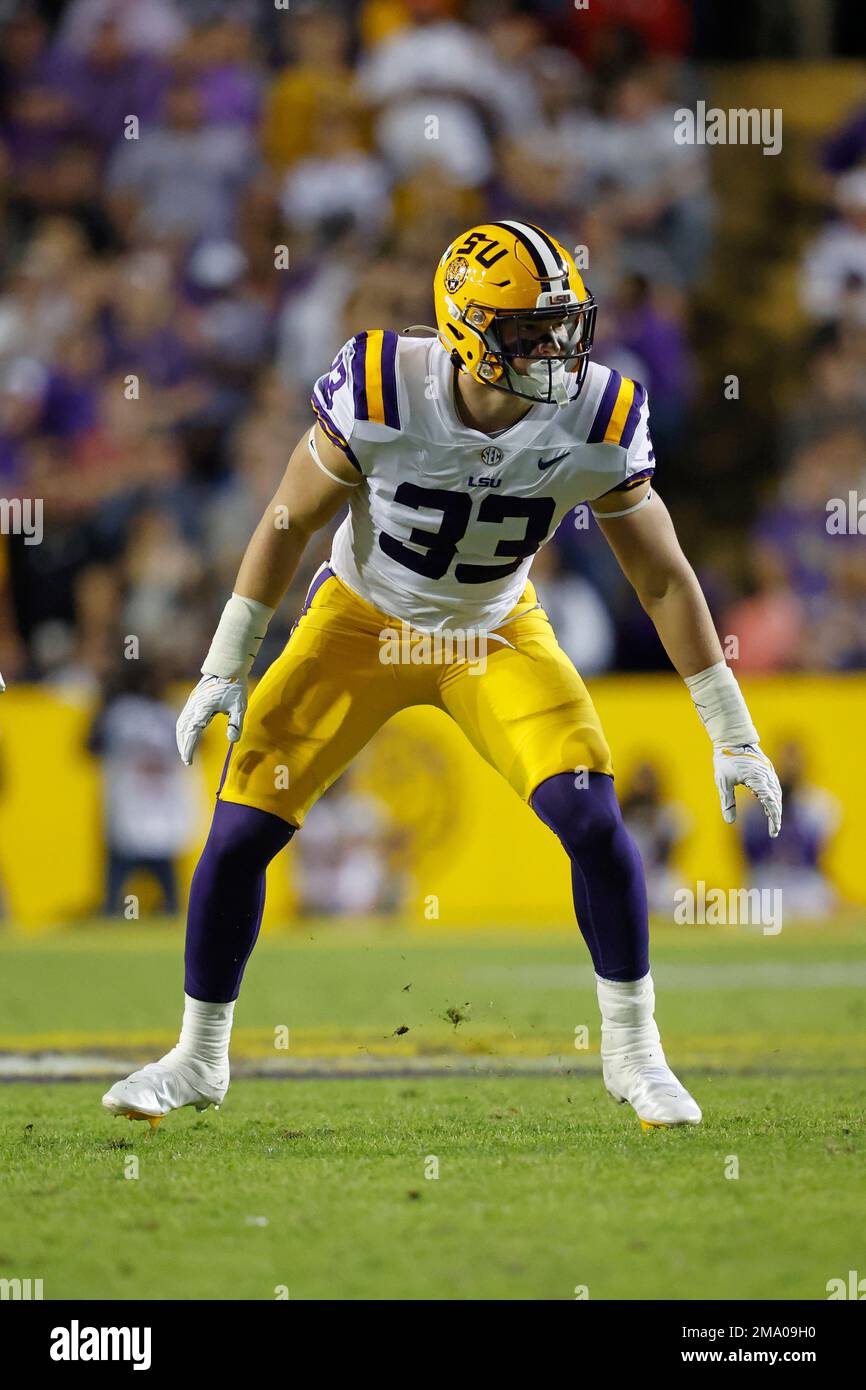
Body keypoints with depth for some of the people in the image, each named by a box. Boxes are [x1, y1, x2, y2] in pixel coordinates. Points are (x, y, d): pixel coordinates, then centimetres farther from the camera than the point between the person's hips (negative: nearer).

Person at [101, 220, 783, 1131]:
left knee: (592, 818, -19)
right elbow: (290, 521, -12)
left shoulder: (598, 424, -23)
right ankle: (198, 1060, 15)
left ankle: (632, 1052, 0)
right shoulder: (379, 392, -28)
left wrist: (733, 735, -9)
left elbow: (663, 578, -11)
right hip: (361, 622, 0)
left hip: (497, 634, 1)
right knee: (240, 831, -5)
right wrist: (224, 670, -9)